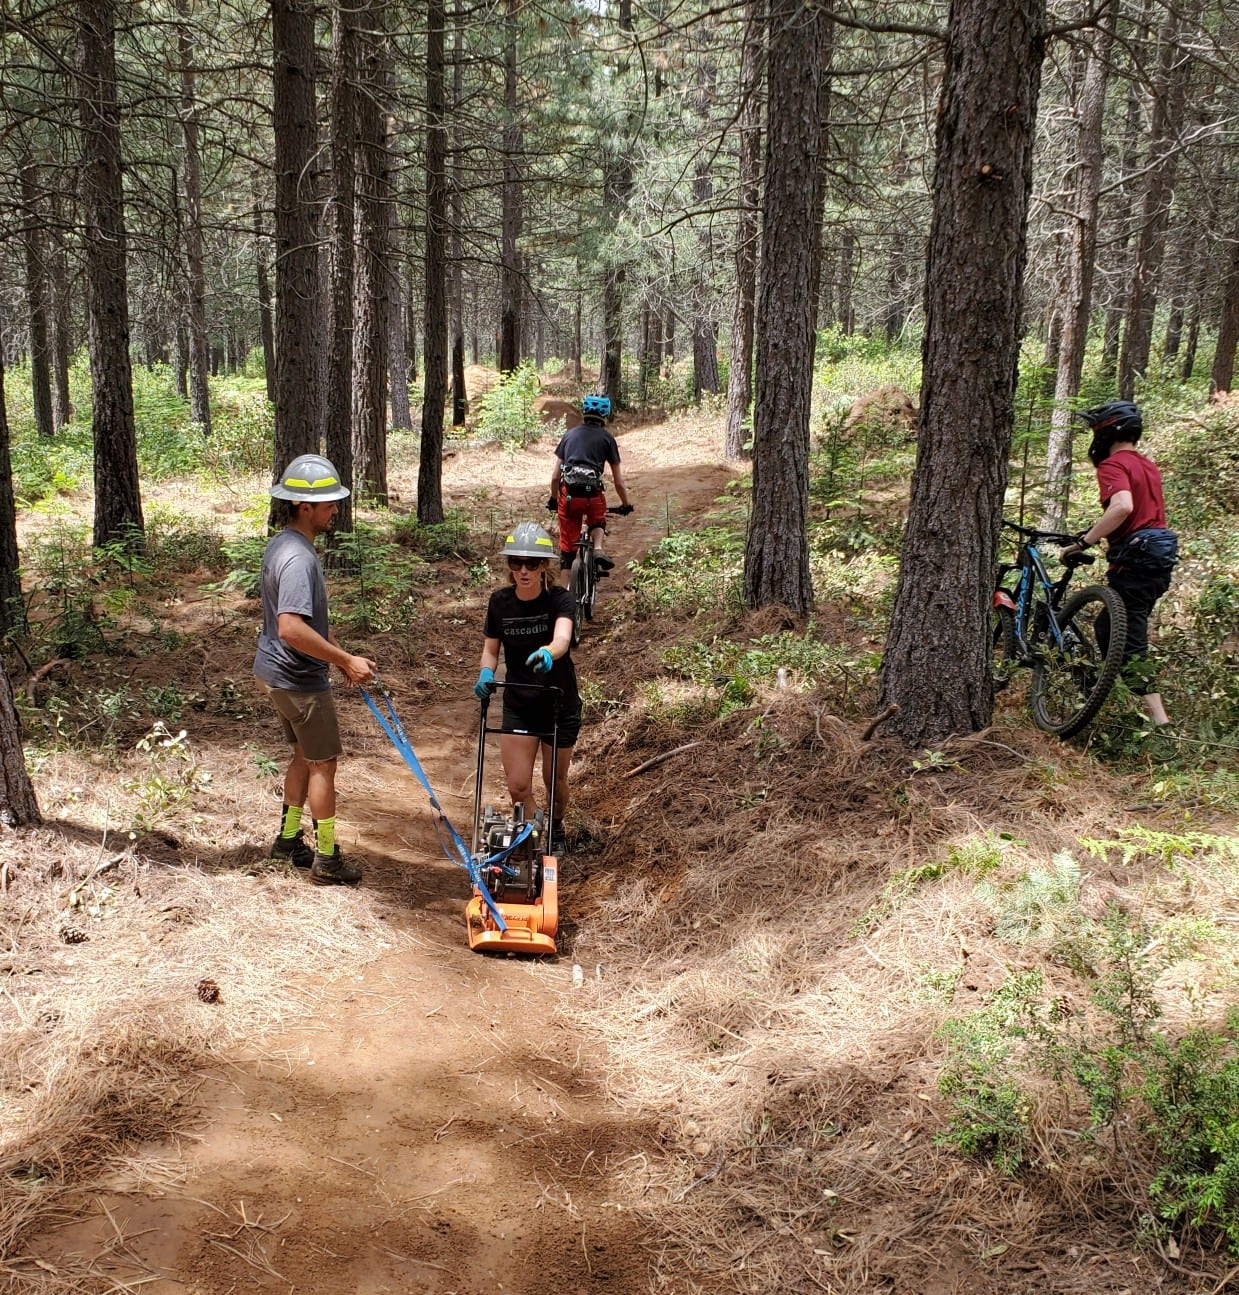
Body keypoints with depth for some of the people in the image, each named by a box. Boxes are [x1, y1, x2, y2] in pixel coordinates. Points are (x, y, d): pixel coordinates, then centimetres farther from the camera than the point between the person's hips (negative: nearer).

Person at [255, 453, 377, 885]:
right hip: (299, 679, -10)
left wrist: (338, 655, 17)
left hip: (278, 671, 10)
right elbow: (292, 628, -36)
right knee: (323, 763, 2)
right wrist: (346, 660, -30)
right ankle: (326, 860, 13)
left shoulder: (281, 544, 7)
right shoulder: (298, 558, -27)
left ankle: (288, 838, 34)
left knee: (305, 755, 22)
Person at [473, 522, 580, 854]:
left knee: (555, 781, 14)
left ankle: (556, 828, 45)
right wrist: (486, 673, -20)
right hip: (518, 705, 2)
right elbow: (490, 649, 2)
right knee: (518, 786, -7)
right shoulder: (500, 601, -7)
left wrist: (547, 652, -59)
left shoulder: (559, 599, -17)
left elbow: (563, 638, -36)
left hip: (559, 704, -2)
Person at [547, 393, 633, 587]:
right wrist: (626, 504, 24)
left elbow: (555, 476, 17)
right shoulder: (607, 438, 11)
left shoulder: (569, 434, 18)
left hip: (568, 494, 2)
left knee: (567, 546, 12)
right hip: (593, 494, -1)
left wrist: (553, 499, 31)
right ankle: (598, 549, 1)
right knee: (597, 522, 31)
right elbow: (618, 482, 10)